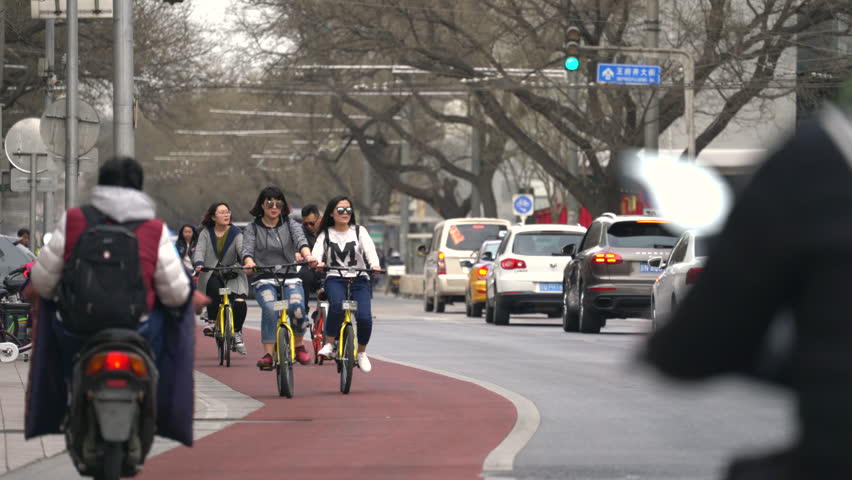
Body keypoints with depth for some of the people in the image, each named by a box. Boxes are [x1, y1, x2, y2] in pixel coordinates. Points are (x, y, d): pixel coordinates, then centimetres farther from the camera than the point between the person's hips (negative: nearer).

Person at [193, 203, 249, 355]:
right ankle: (211, 321, -15)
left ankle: (237, 333, 6)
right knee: (214, 288, -36)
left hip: (233, 275, 0)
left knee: (239, 302, -20)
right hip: (211, 275, 0)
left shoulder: (235, 233, 1)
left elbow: (242, 249, -14)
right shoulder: (206, 233, 4)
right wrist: (199, 264, -30)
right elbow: (199, 250, -8)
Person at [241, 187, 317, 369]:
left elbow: (300, 240, -8)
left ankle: (299, 344, 1)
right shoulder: (253, 228, 9)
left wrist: (307, 255, -31)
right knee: (270, 309, -31)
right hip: (264, 280, -1)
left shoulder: (291, 224, 11)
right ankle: (268, 353, -27)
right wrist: (249, 262, -30)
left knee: (297, 309, -26)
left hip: (290, 278, 1)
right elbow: (247, 249, -5)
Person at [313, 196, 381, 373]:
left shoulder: (359, 231, 9)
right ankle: (329, 344, -18)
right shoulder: (326, 234, 9)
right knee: (337, 304, -36)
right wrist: (318, 263, -33)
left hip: (359, 280, 1)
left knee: (364, 317, -21)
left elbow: (370, 250, -8)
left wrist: (374, 265, -30)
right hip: (335, 279, -1)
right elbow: (317, 252, -8)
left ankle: (362, 353, 6)